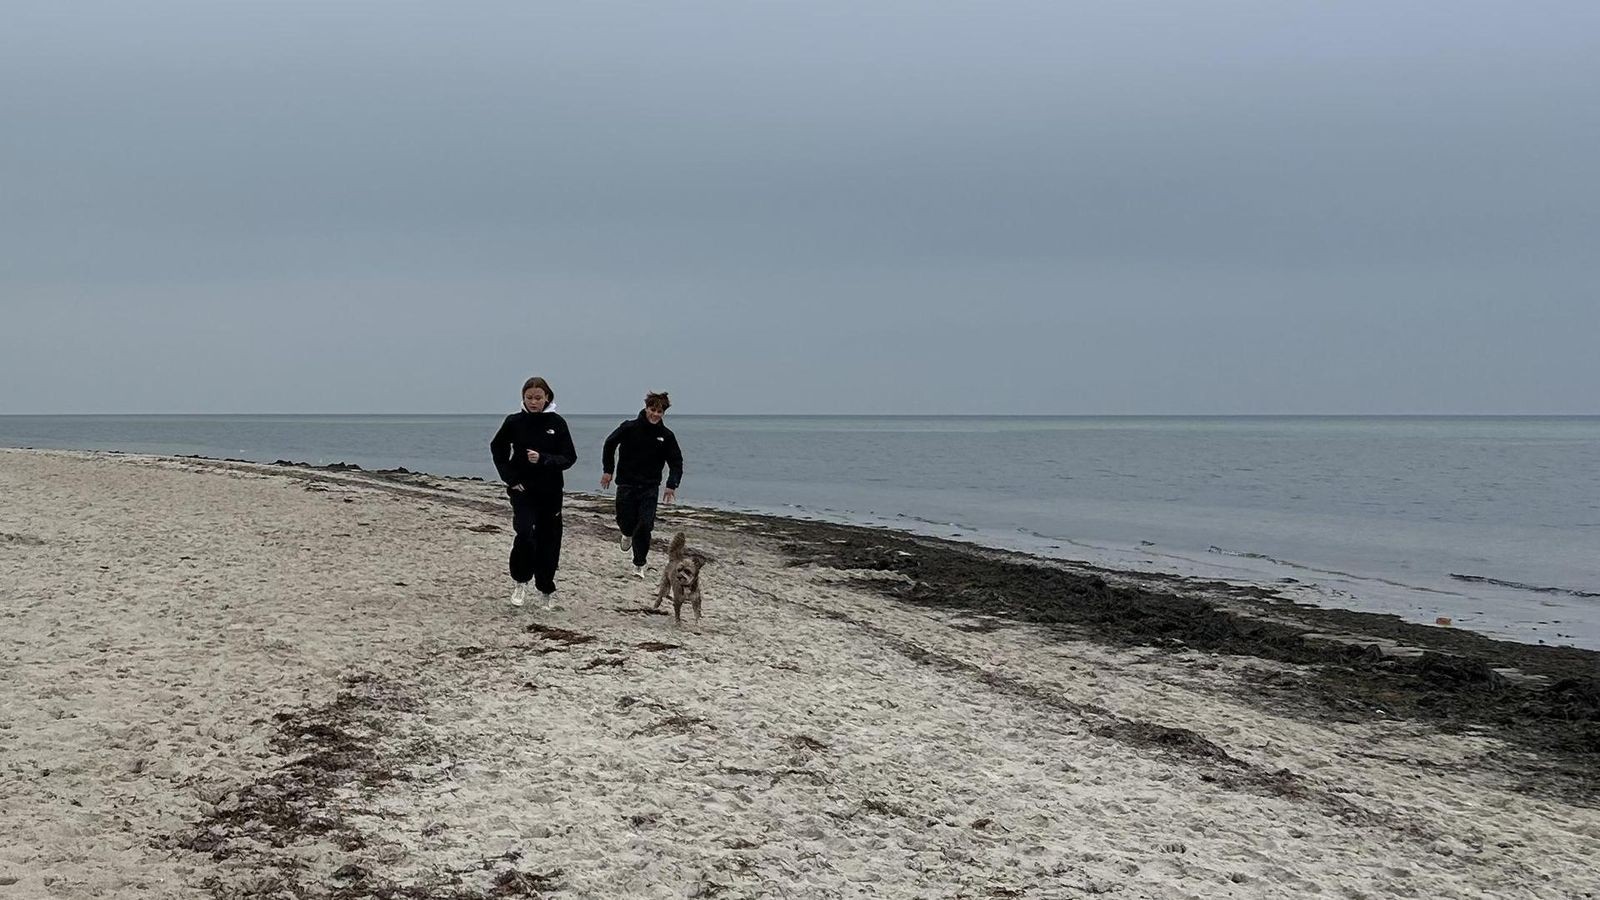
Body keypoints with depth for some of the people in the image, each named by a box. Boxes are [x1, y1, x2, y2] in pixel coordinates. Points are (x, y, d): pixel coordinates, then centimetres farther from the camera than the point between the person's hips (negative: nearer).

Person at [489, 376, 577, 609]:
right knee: (525, 533, -20)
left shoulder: (557, 423, -3)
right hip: (523, 488, -1)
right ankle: (521, 581, 0)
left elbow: (569, 457, -5)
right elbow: (497, 448, 12)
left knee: (548, 540, 6)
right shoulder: (514, 422, -2)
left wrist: (543, 459, -21)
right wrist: (510, 478, 1)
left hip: (550, 491, 1)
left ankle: (547, 589, 23)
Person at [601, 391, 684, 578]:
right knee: (625, 521, 0)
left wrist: (672, 485, -9)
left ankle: (639, 565, 8)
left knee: (645, 526, -6)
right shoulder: (629, 428, -7)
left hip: (649, 487, 1)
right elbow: (610, 445, 5)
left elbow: (676, 462, 4)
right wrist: (608, 470, 0)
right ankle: (628, 534, 39)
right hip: (626, 484, -1)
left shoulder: (666, 436, -2)